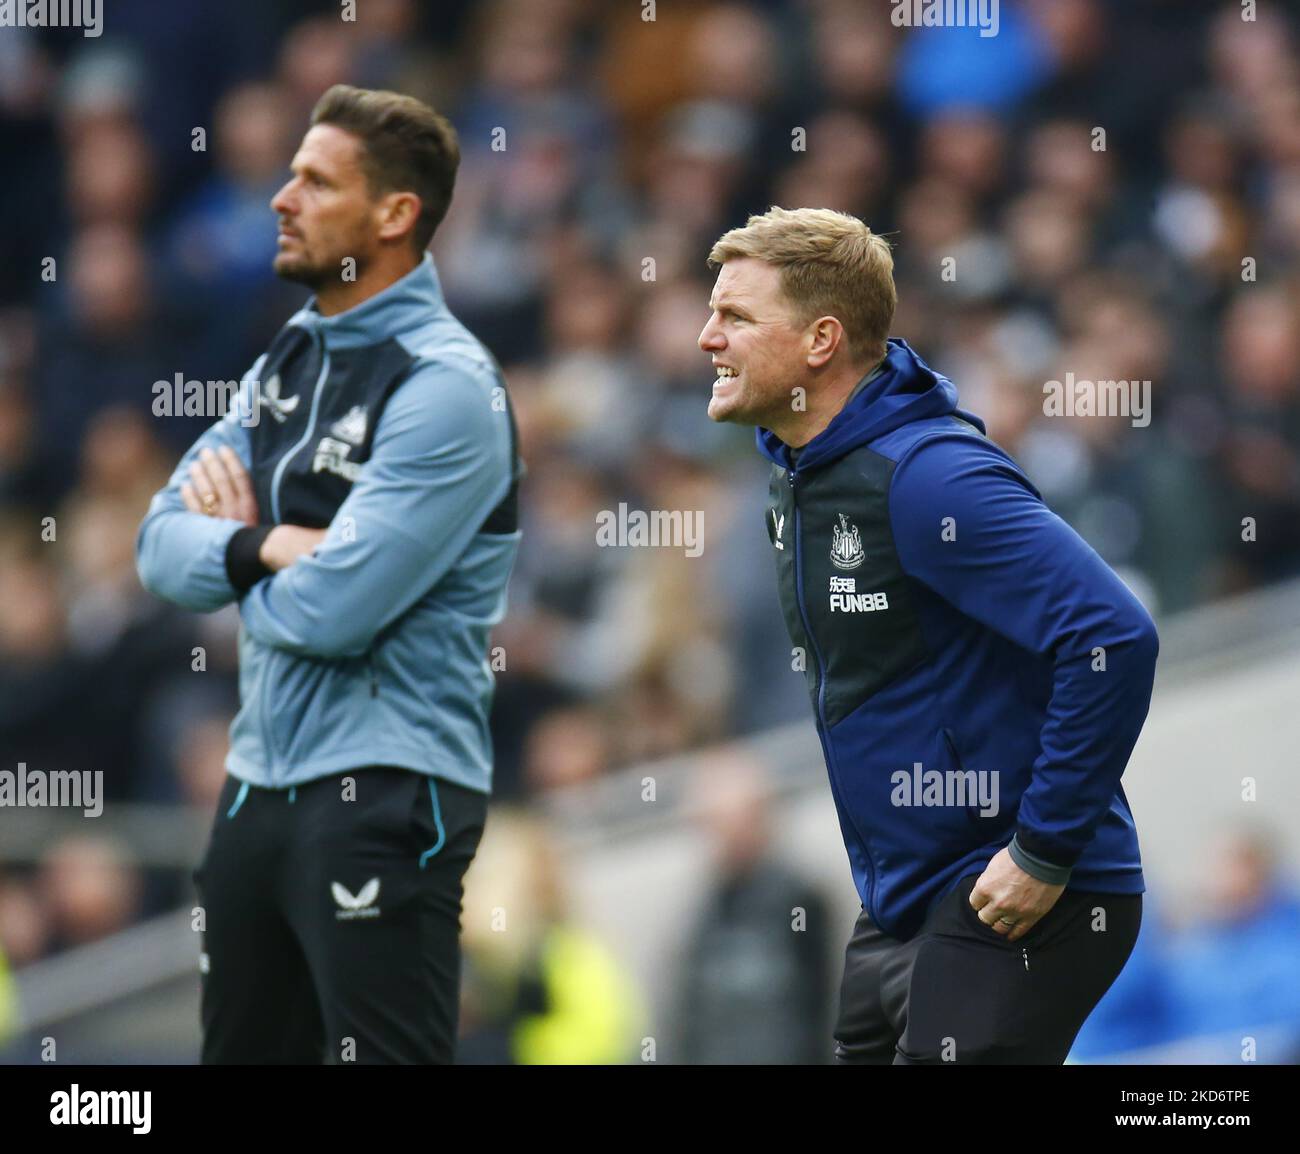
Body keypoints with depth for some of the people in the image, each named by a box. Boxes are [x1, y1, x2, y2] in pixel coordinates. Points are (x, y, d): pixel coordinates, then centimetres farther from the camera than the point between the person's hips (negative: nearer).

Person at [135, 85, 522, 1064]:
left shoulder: (444, 386, -15)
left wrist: (233, 550, -1)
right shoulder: (288, 360, 12)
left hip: (383, 797, -9)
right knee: (241, 1049, 14)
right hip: (261, 781, 9)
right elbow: (163, 544, 6)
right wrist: (266, 549, -15)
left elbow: (332, 609, -22)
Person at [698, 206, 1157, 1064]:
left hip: (1015, 911, -10)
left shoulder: (928, 478, -21)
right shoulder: (797, 476, 10)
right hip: (900, 911, 10)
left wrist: (1045, 854, -23)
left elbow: (1116, 638, -28)